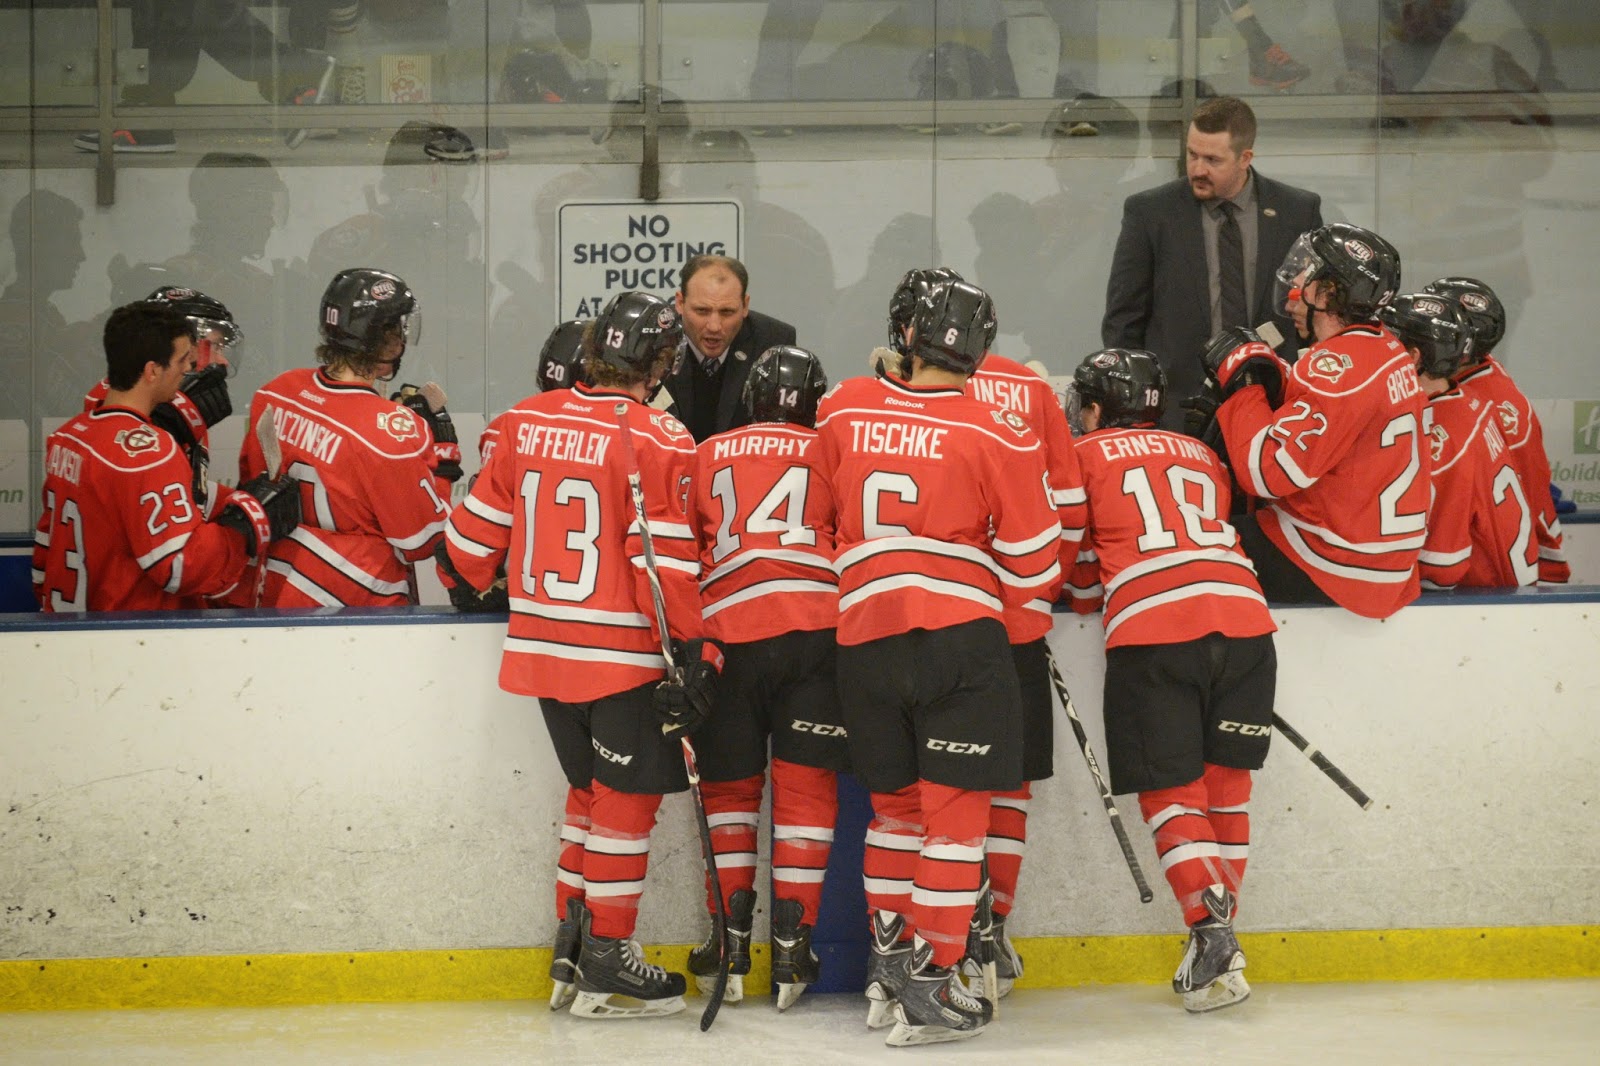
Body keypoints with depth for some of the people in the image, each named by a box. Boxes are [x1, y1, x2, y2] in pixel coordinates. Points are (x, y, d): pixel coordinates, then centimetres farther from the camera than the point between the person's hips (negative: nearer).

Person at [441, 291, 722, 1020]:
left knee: (590, 788, 19)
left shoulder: (529, 422, 3)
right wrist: (694, 652, -12)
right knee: (627, 797, 3)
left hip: (543, 646, 6)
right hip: (624, 656, -6)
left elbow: (476, 531, 10)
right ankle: (605, 965, 5)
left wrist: (476, 583, 30)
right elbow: (665, 563, -18)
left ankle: (572, 949, 22)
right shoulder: (655, 441, -14)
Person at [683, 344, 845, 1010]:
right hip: (815, 630, -1)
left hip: (727, 634, 1)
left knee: (728, 783, 13)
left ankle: (731, 938, 7)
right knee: (806, 785, 3)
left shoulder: (706, 457, 19)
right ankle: (791, 945, -2)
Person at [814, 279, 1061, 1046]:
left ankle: (886, 967, 22)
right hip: (961, 635, -4)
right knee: (955, 810, 0)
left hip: (863, 635, 4)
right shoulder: (998, 435, -5)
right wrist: (1025, 594, 21)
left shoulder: (843, 409, 5)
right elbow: (1032, 562, -2)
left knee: (896, 803, 19)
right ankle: (929, 986, -4)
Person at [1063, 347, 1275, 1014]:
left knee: (1171, 792, 1)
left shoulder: (1085, 456, 15)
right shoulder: (1199, 456, 27)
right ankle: (1216, 955, 10)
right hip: (1242, 620, 4)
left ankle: (1211, 932, -16)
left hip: (1152, 633, -4)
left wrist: (1090, 598, 37)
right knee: (1223, 786, 11)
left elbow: (1081, 575, 17)